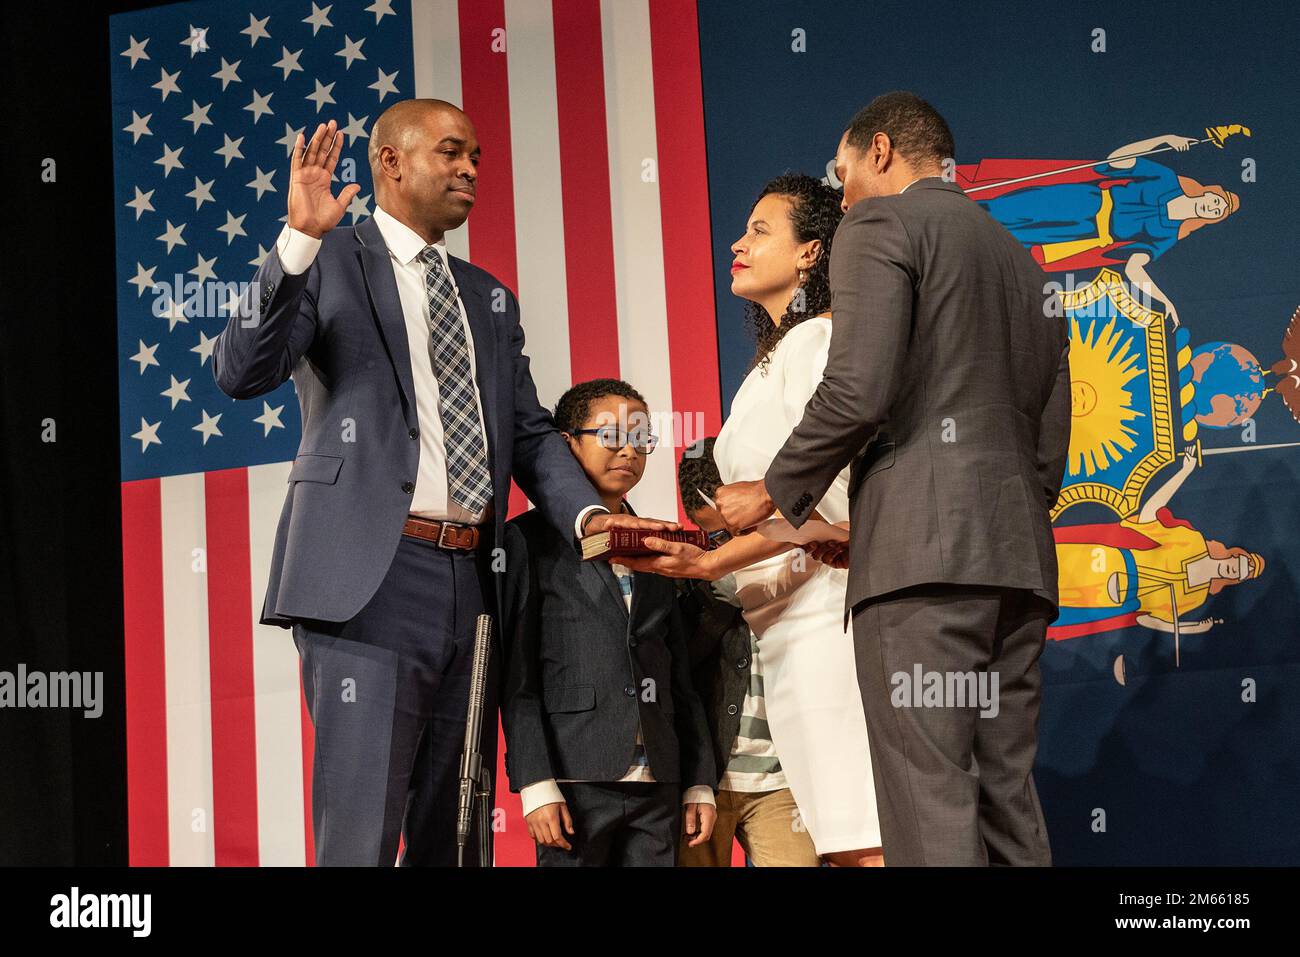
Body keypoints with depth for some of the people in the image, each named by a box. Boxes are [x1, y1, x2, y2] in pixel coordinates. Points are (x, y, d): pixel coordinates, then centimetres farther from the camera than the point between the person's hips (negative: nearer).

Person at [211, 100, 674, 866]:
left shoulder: (490, 299, 21)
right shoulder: (328, 261, 3)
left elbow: (530, 432, 18)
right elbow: (241, 372, -10)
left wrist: (588, 513, -2)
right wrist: (299, 241, -21)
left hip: (470, 584, 7)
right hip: (372, 580, -6)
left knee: (453, 835, 12)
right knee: (361, 833, -10)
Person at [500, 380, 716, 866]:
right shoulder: (532, 540, 2)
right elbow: (518, 673, -5)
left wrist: (700, 783, 11)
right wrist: (536, 783, -13)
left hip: (657, 788, 5)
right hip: (575, 778, -5)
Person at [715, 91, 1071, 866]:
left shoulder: (881, 223, 3)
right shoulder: (1021, 260, 27)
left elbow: (858, 390, -11)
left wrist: (771, 495, 1)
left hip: (923, 543, -8)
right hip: (1021, 557, 8)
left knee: (930, 803, -12)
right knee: (1007, 795, 7)